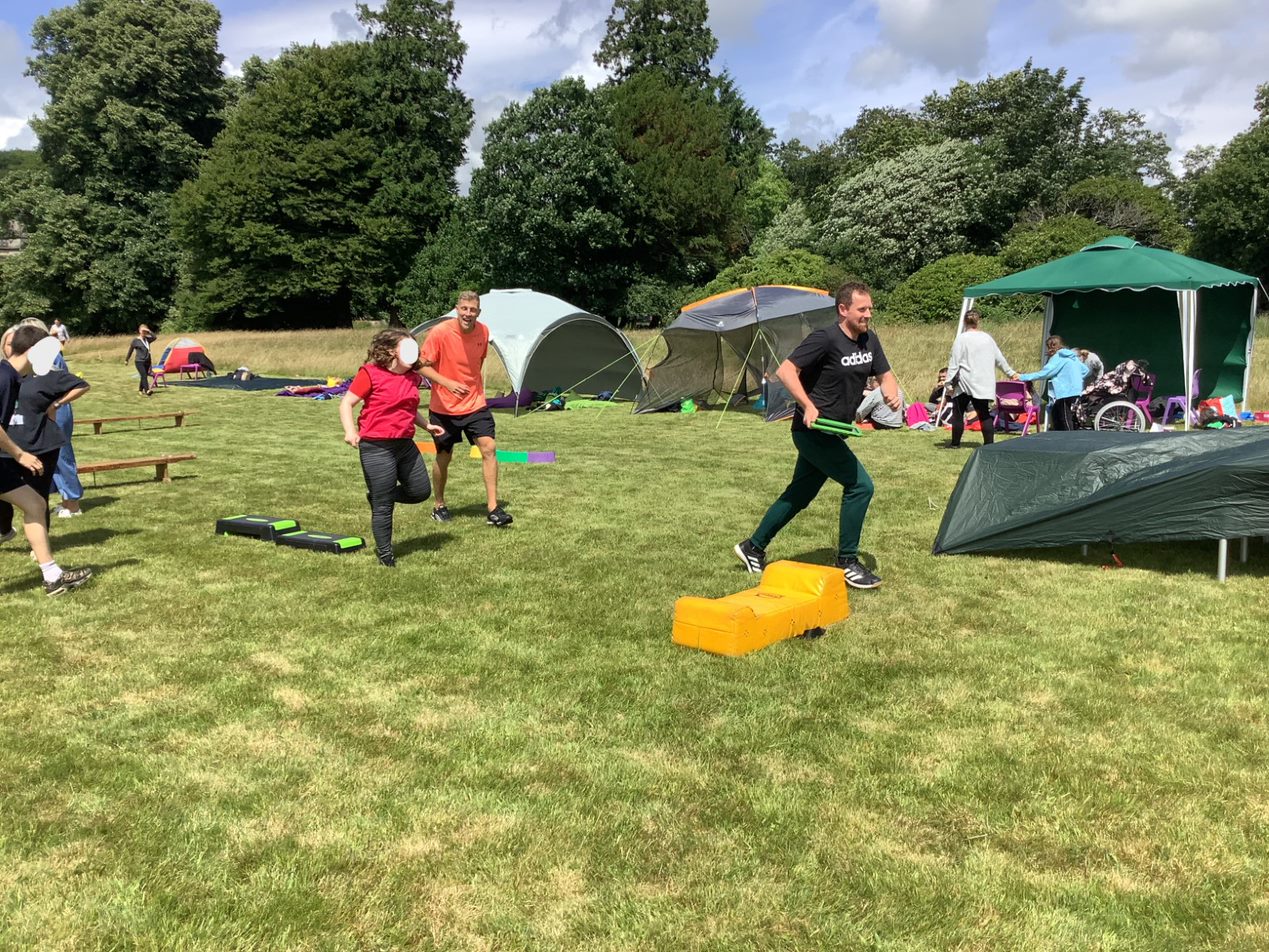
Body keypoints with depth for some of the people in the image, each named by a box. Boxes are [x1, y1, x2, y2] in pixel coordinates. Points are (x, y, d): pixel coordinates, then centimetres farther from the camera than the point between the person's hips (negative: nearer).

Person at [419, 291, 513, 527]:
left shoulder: (483, 332, -3)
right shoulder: (440, 332, -17)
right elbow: (423, 366, -14)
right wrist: (448, 383, -28)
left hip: (475, 404, 3)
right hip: (444, 408, -3)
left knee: (489, 448, -12)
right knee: (444, 457, 9)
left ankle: (493, 508, -9)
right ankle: (439, 506, 31)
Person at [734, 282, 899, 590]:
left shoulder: (869, 341, 7)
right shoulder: (825, 339, -17)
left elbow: (885, 375, 15)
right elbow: (785, 371, -21)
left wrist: (891, 392, -8)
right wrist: (809, 406, -28)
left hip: (830, 434, 9)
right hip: (814, 430, -9)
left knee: (799, 495, 16)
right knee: (860, 485, -13)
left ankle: (753, 547, 31)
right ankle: (847, 563, -1)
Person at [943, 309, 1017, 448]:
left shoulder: (961, 338, -7)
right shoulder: (987, 338, 9)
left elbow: (954, 362, -9)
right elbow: (999, 358, 17)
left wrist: (949, 382, -6)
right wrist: (1011, 373, 31)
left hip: (965, 383, -5)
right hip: (983, 383, 5)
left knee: (958, 413, 5)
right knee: (983, 413, 6)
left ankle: (955, 443, 10)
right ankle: (989, 443, 0)